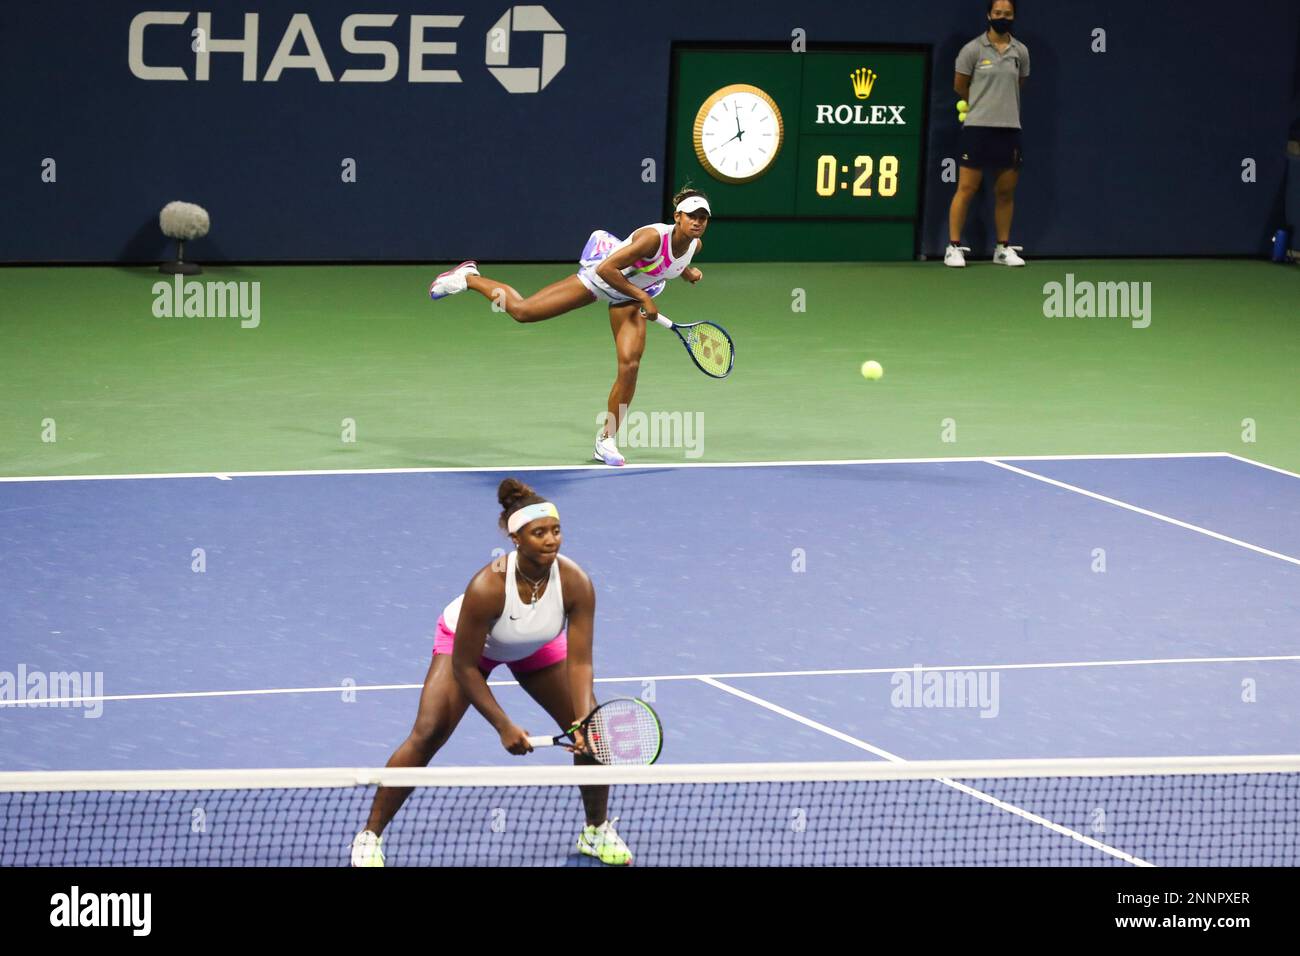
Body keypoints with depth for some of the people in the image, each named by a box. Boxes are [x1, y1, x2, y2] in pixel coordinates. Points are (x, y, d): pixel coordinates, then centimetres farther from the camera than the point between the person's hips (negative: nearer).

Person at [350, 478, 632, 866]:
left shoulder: (575, 583, -33)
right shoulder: (488, 587, -41)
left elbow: (579, 662, -28)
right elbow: (464, 666, -31)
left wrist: (585, 723, -42)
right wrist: (504, 726, -30)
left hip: (538, 646, 4)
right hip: (468, 642, -4)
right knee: (427, 734, -19)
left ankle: (598, 831, 19)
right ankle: (370, 837, -6)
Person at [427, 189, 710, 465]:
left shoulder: (695, 245, -11)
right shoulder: (653, 237, -35)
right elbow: (606, 269, -35)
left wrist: (687, 272, -4)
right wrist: (642, 297, -31)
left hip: (627, 301, 6)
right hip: (597, 278, -6)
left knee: (630, 365, -10)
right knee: (521, 311, -4)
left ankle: (606, 440, 6)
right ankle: (468, 278, 23)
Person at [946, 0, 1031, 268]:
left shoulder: (1020, 52, 6)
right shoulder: (973, 49, -3)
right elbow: (960, 86, 7)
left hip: (1009, 128, 4)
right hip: (978, 127, -4)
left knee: (1006, 191, 7)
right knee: (967, 188, -4)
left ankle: (1003, 248, 17)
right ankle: (954, 248, 0)